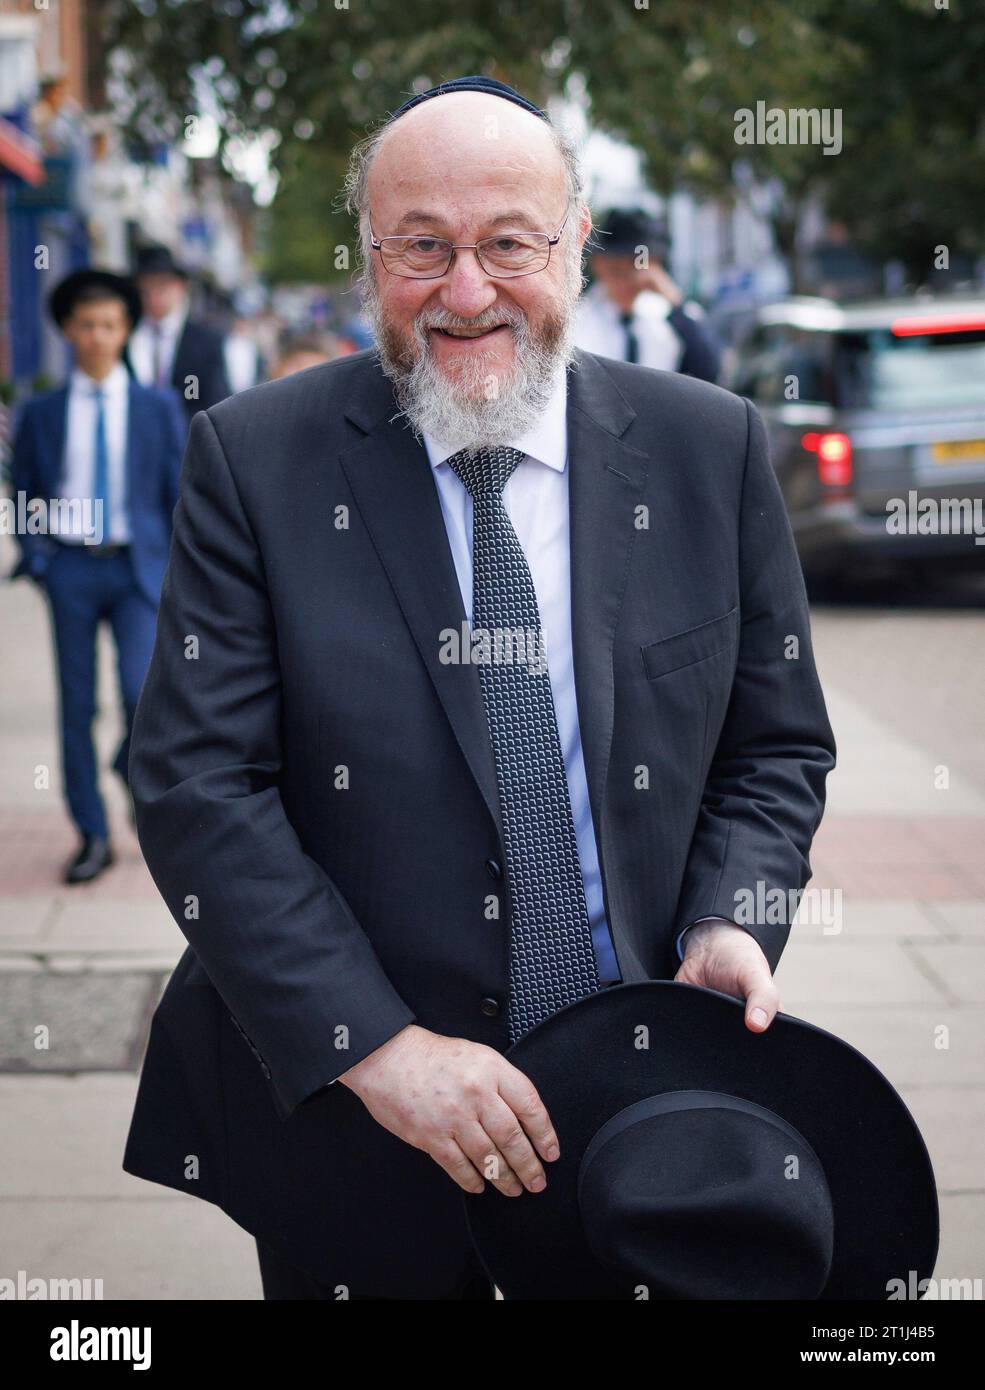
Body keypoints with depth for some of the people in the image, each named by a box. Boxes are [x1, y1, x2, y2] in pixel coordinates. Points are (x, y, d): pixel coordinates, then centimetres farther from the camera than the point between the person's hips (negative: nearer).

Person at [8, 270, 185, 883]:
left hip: (139, 565, -1)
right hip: (70, 567, 1)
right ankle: (93, 836, 12)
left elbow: (181, 494, 6)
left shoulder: (159, 408, 4)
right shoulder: (42, 413, 5)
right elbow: (23, 494, 11)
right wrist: (36, 557, -3)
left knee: (144, 695, -15)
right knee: (76, 707, 3)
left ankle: (136, 772, 19)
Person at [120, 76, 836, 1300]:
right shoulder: (253, 458, -7)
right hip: (344, 1110, -2)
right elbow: (198, 785, -12)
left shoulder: (710, 449, -1)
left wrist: (729, 925, -12)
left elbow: (776, 747, 7)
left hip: (646, 1104, 2)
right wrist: (374, 1045, -19)